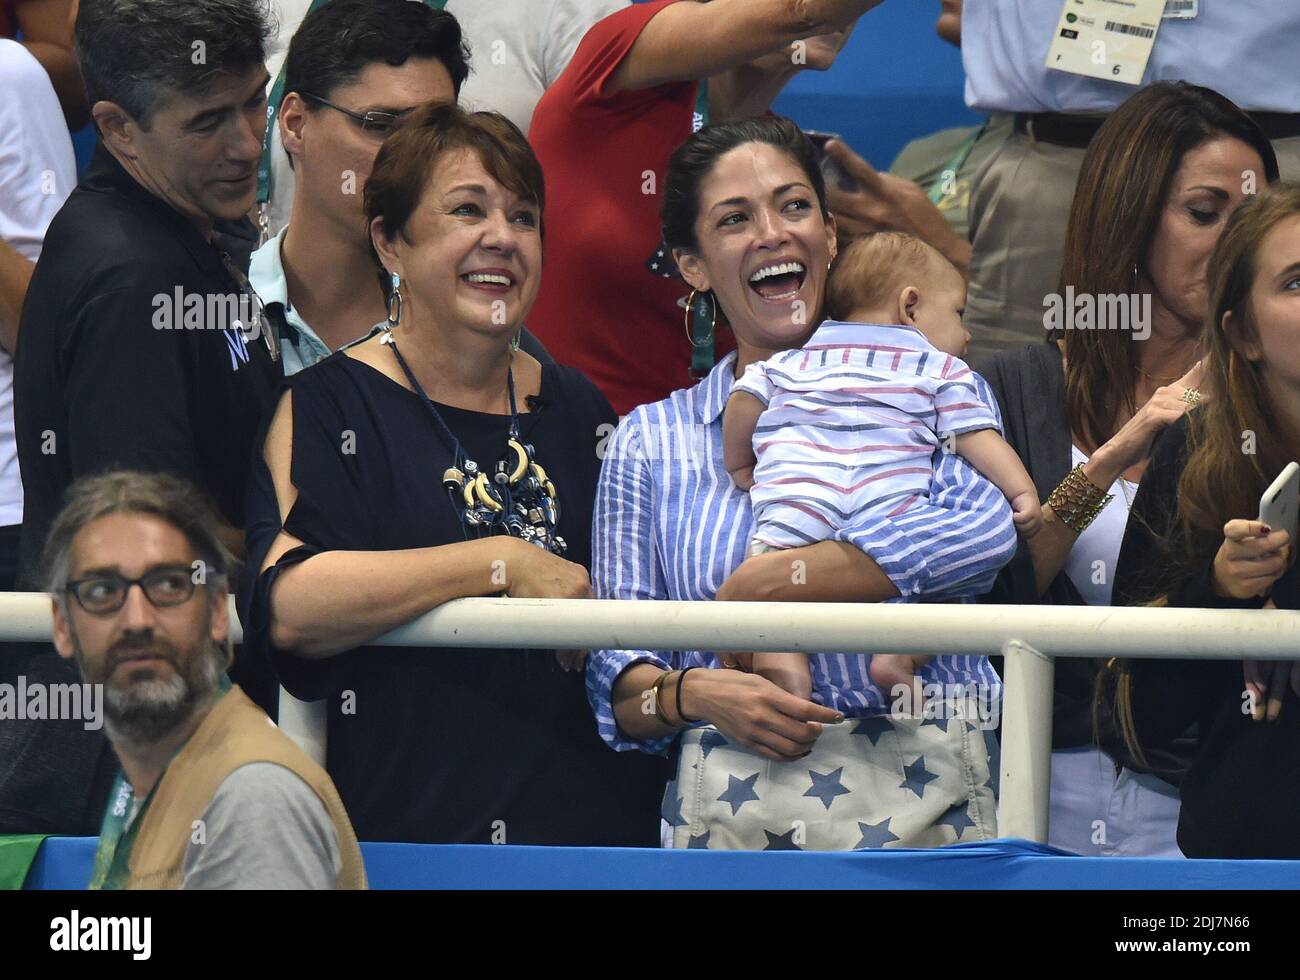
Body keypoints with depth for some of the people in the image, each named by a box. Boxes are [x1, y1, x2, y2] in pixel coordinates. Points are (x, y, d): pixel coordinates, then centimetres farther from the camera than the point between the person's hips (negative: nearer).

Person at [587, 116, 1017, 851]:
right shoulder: (651, 443, 16)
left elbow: (983, 532, -10)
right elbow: (619, 689, 13)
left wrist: (763, 589, -9)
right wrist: (694, 694, -10)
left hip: (927, 800, -1)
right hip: (731, 810, 1)